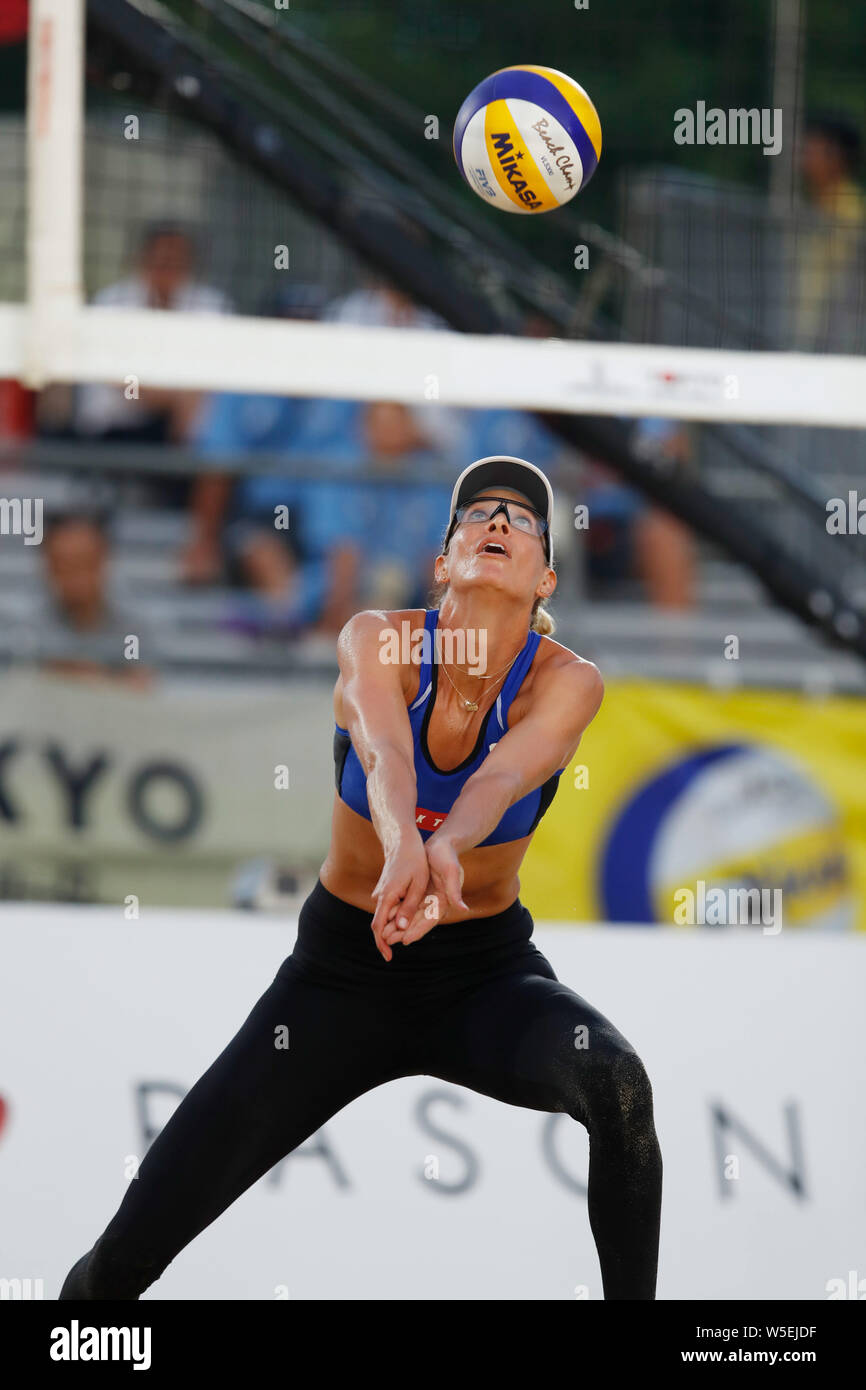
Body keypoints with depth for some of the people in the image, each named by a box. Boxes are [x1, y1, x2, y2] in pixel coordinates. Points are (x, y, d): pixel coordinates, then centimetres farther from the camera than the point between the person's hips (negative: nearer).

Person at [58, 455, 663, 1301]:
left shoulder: (566, 683, -14)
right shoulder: (379, 642, -15)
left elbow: (503, 776, -35)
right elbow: (383, 751, -36)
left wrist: (446, 850, -57)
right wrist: (403, 844, -59)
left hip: (487, 972, 0)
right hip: (341, 973, 0)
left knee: (617, 1082, -34)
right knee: (136, 1245, -7)